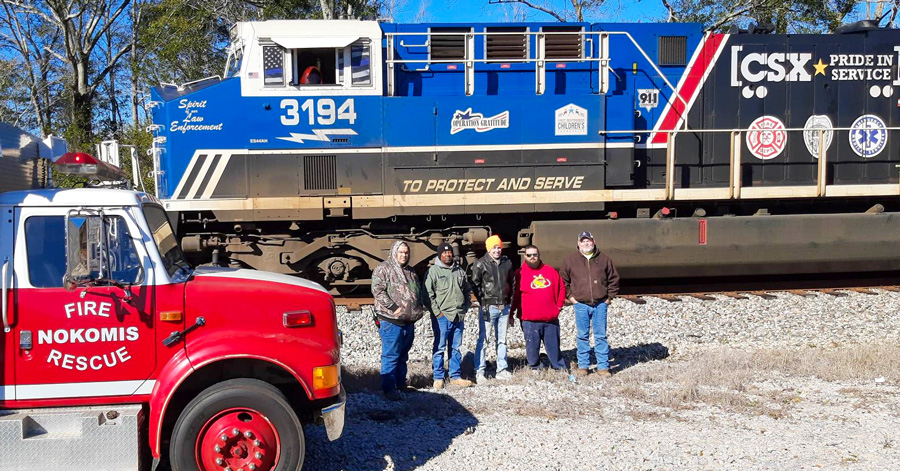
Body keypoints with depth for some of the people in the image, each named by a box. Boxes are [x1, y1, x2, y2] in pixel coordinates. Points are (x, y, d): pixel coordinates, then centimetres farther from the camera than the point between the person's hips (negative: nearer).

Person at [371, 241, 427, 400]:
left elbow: (419, 292, 27)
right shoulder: (383, 269, -5)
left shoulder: (411, 272, 19)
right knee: (391, 355, -6)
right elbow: (377, 290, -14)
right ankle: (388, 388, -1)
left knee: (403, 354, 16)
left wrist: (420, 307, 10)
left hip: (409, 321, 7)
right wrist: (394, 308, -18)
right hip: (391, 321, -7)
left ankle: (401, 382, 28)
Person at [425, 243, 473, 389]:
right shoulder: (433, 271, -4)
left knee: (456, 348, 11)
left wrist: (465, 309, 13)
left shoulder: (460, 271, 13)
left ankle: (456, 376, 18)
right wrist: (437, 312, -12)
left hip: (459, 316, 5)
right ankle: (438, 378, 7)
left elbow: (467, 291, 23)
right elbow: (428, 294, -8)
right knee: (439, 348, -1)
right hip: (442, 316, -5)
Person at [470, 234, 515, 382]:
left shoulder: (507, 263, 10)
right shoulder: (480, 264, -5)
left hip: (504, 307, 5)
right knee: (483, 339, -5)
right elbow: (475, 284, -5)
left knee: (501, 340, 12)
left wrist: (508, 296, 12)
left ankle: (502, 370, 19)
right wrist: (483, 302, -10)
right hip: (488, 307, -5)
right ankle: (479, 372, 0)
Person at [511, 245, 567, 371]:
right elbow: (514, 295, 0)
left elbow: (561, 288, 17)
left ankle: (560, 369, 23)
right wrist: (512, 313, -1)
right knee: (532, 347, 3)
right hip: (530, 320, -2)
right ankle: (535, 370, 16)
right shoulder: (520, 273, -1)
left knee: (554, 345, 12)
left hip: (551, 318, 2)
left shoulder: (550, 271, 8)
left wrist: (559, 306, 10)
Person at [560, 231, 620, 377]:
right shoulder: (570, 260, 5)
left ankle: (603, 366, 9)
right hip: (581, 305, 0)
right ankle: (583, 366, 13)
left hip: (600, 304, 0)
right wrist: (570, 296, 3)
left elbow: (614, 279, 14)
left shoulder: (604, 259, 7)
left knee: (601, 336, 3)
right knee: (582, 336, 5)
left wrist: (609, 297, 7)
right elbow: (563, 280, 11)